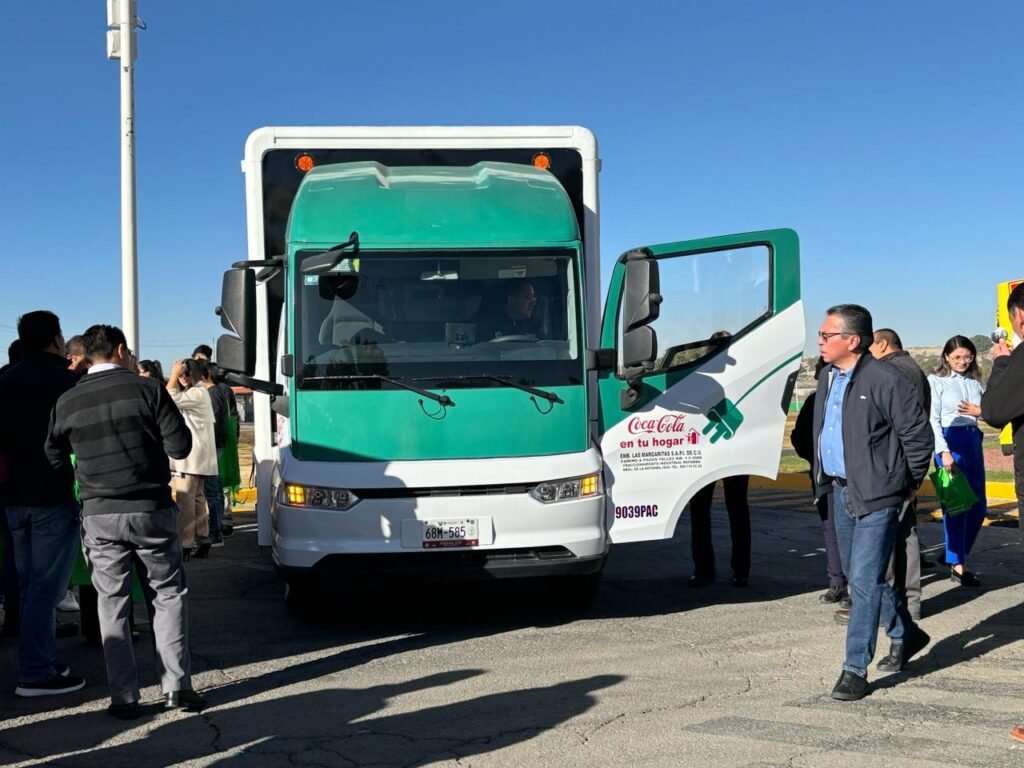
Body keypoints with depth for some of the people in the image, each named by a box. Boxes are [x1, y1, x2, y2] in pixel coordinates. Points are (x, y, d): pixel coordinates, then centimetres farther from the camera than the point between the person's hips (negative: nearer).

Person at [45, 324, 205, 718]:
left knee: (112, 605, 8)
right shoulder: (147, 390, -8)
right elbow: (180, 446, -8)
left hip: (99, 515, 2)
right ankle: (177, 687, 10)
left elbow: (54, 457, 11)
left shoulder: (67, 402, 1)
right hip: (151, 510, -2)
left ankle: (124, 697, 8)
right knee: (167, 597, 10)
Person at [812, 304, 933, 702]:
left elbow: (918, 435, -11)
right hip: (841, 490, 9)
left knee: (864, 580, -9)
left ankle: (855, 669, -1)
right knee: (859, 575, 19)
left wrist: (908, 486, -2)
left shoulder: (885, 381, -16)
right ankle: (905, 635, 40)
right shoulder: (827, 376, 9)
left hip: (876, 497, -9)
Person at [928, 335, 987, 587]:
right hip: (950, 442, -6)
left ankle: (955, 554, 24)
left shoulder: (976, 382, 13)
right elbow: (932, 419, -9)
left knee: (978, 507, 8)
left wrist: (980, 411, -8)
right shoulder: (936, 381, -2)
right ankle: (957, 565, 3)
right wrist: (943, 451, -18)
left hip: (974, 441, 6)